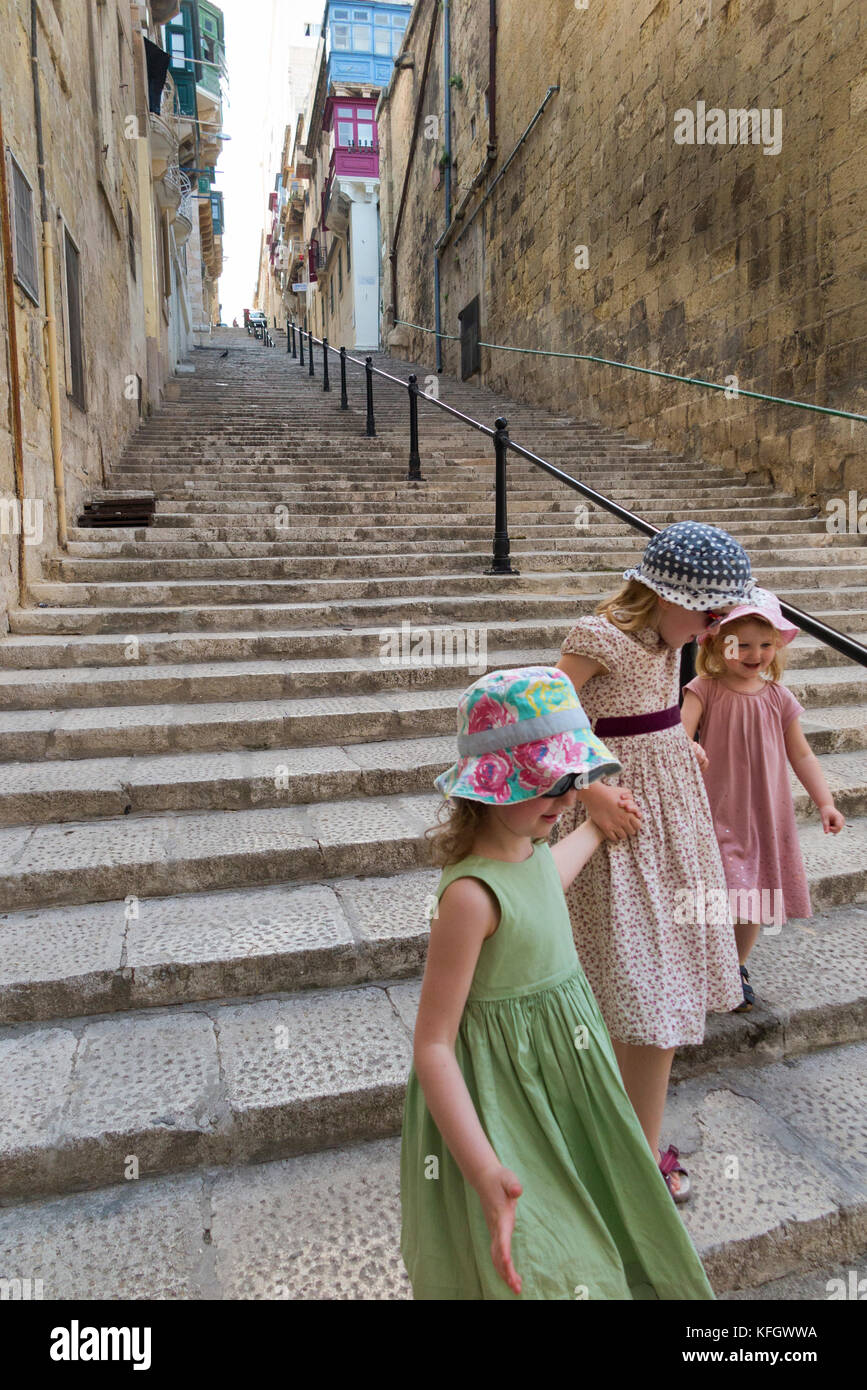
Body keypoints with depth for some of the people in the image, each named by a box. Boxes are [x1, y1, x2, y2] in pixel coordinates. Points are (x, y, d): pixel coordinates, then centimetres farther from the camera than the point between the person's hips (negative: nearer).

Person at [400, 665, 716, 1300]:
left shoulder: (528, 845, -7)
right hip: (505, 1089, -8)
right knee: (533, 1265, 10)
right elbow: (432, 1044, -29)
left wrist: (598, 827, 35)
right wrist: (486, 1175, -34)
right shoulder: (472, 893, -33)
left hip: (564, 1063, 9)